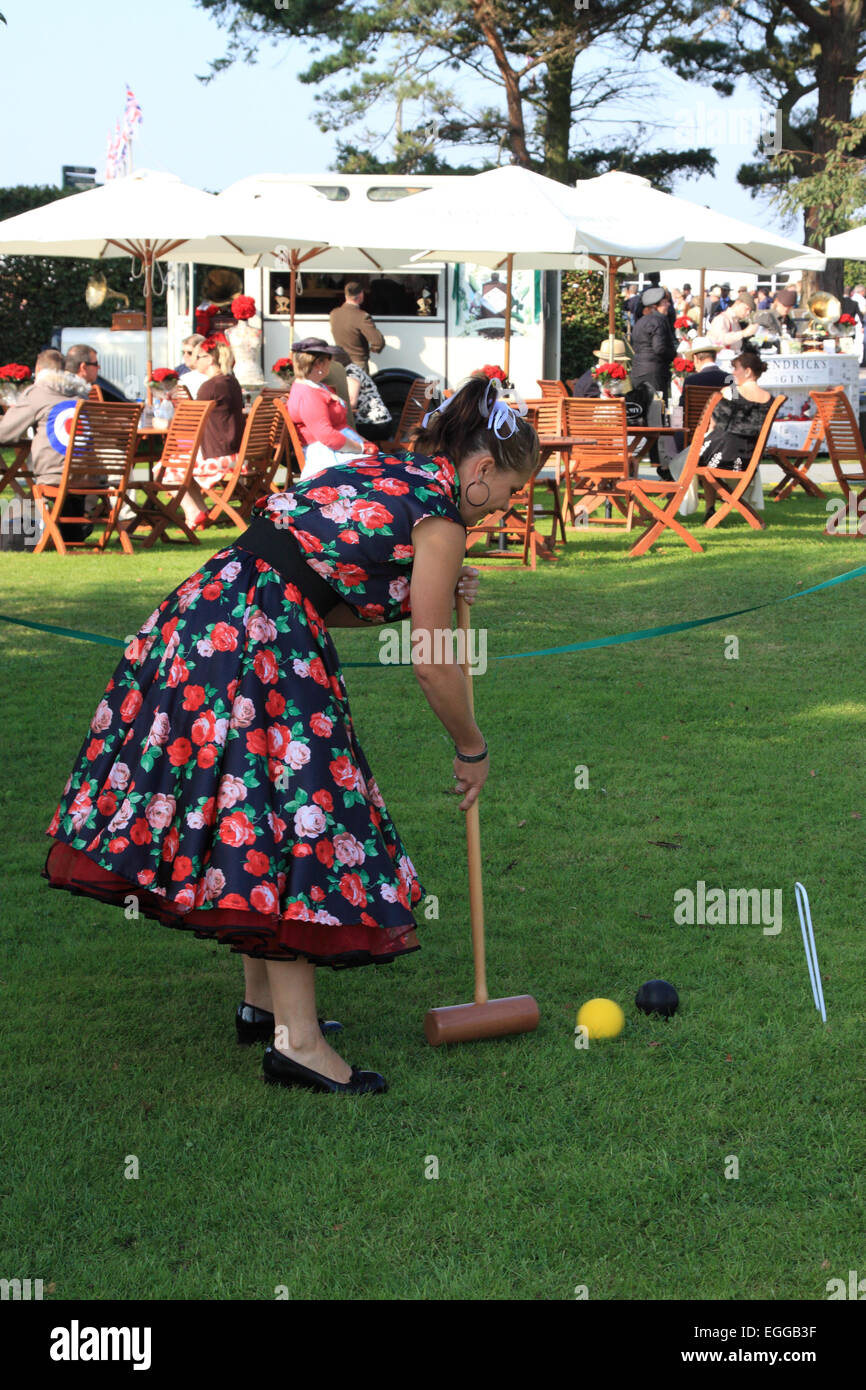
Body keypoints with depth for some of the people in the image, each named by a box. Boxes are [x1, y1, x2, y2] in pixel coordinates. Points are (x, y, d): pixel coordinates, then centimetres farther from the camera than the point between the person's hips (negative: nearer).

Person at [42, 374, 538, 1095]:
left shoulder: (384, 473, 20)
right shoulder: (440, 512, -6)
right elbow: (433, 664, -4)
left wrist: (432, 591, 17)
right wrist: (472, 750, 10)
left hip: (207, 622, 10)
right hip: (257, 641, -10)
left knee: (262, 827, 15)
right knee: (297, 824, -7)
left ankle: (264, 1002, 23)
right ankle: (295, 1039, -6)